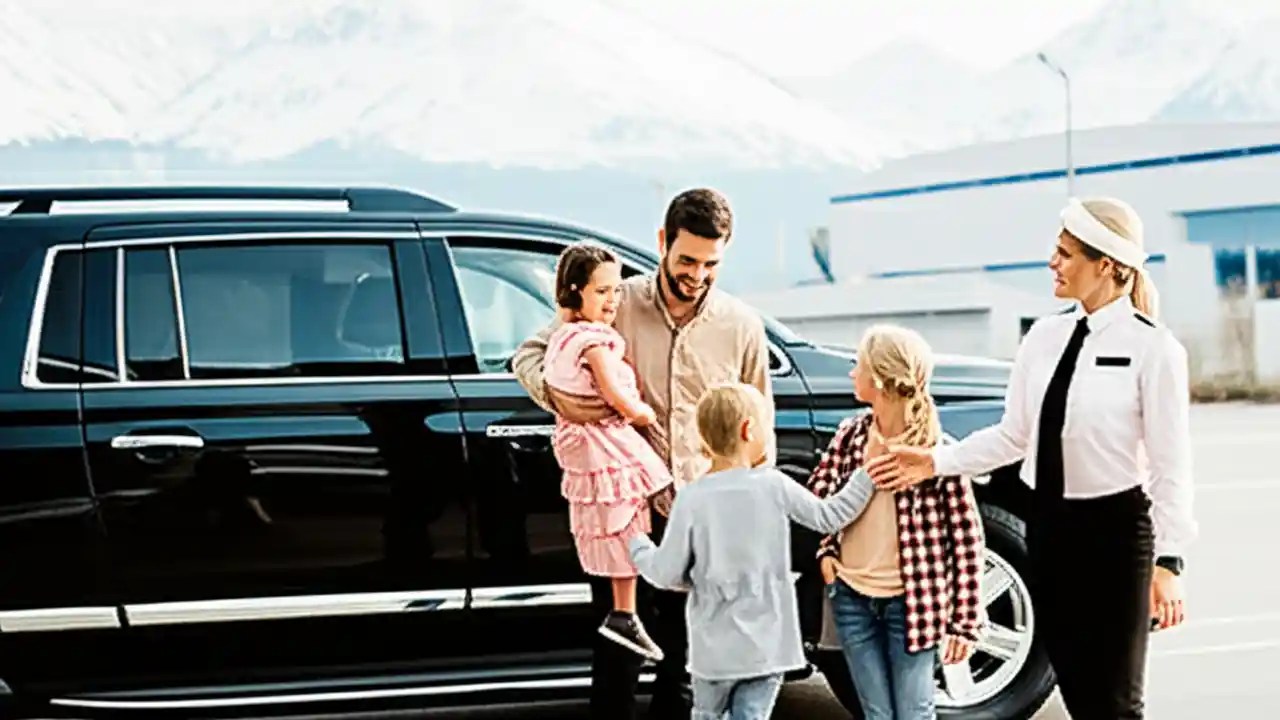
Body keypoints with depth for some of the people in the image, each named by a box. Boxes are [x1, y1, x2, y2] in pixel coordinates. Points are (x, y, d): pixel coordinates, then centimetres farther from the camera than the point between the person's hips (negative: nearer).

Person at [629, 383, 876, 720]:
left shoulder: (691, 499, -10)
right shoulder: (774, 486, -9)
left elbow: (669, 573, -5)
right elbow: (829, 517, 4)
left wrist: (637, 546, 16)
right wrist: (867, 475, 15)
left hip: (715, 650, 0)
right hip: (767, 646, 0)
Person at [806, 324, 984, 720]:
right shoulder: (850, 435, 0)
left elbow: (968, 537, -12)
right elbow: (818, 497, 15)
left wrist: (965, 621, -13)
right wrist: (826, 550, -1)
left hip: (910, 602, -5)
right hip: (852, 598, 5)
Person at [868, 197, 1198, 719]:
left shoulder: (1152, 348, -12)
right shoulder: (1045, 337, 4)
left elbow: (1171, 465, -11)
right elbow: (1013, 436, 9)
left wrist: (1168, 561, -14)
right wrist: (935, 461, 2)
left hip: (1114, 528, -5)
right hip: (1049, 523, 6)